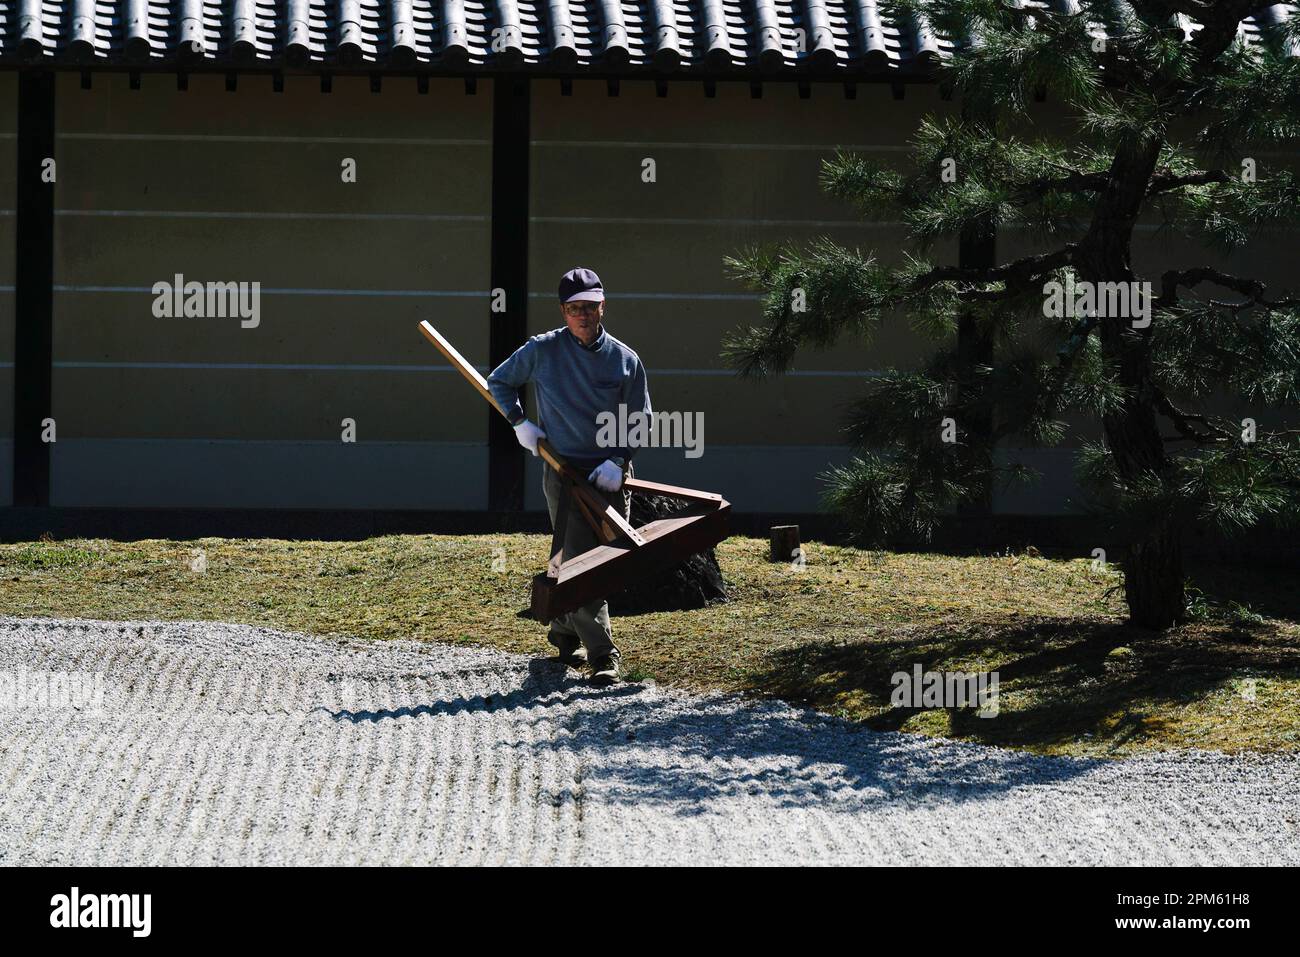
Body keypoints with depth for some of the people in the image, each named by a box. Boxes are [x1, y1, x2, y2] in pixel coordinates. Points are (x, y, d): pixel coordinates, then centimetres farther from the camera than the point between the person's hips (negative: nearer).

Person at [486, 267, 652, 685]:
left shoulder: (626, 360, 2)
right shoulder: (542, 350, -1)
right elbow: (499, 382, 15)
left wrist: (618, 461, -9)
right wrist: (520, 422, 2)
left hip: (611, 473, 2)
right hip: (563, 471, -2)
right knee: (578, 561, -11)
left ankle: (564, 632, 28)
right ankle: (602, 656, -11)